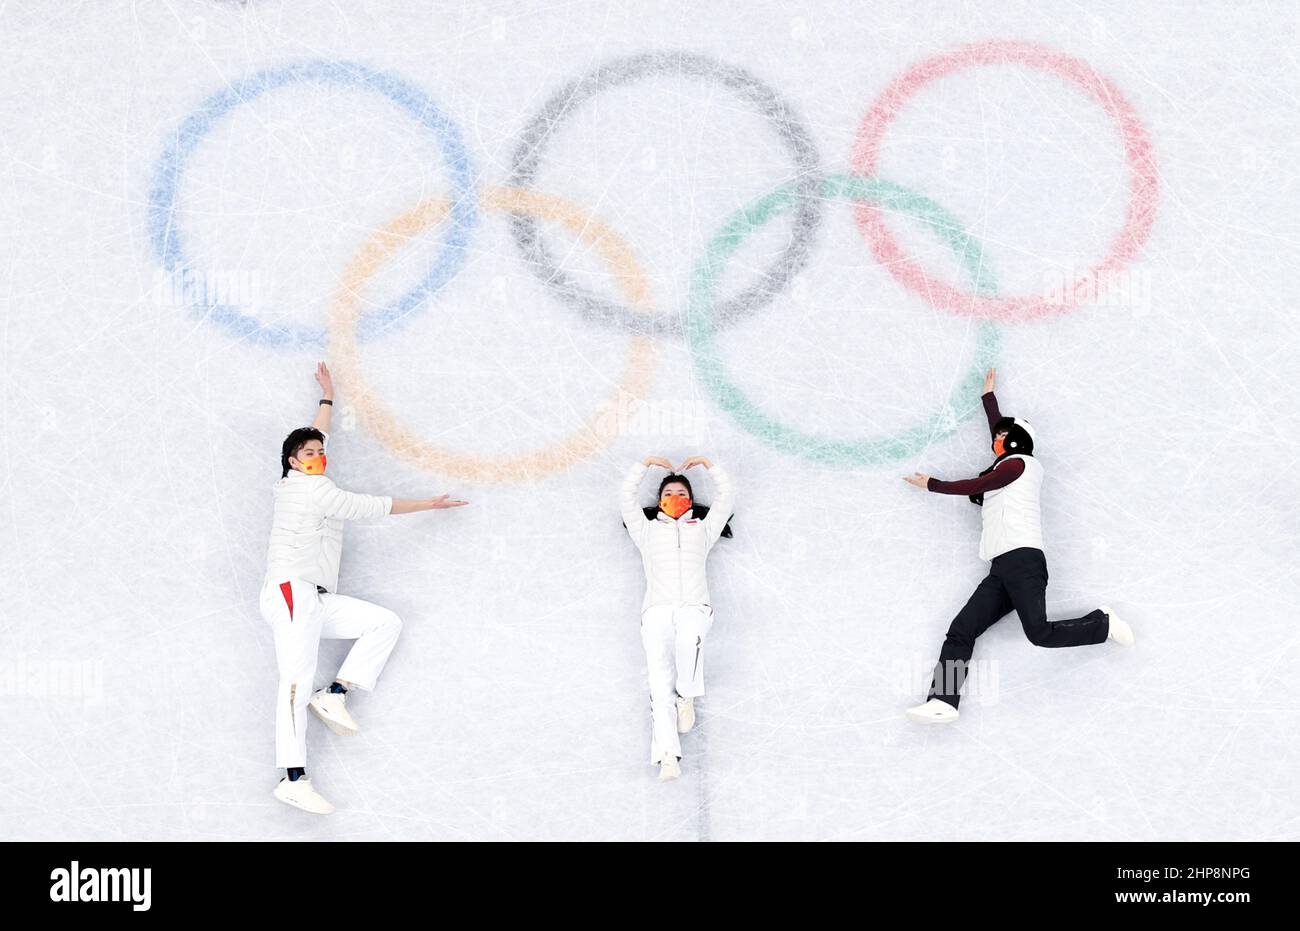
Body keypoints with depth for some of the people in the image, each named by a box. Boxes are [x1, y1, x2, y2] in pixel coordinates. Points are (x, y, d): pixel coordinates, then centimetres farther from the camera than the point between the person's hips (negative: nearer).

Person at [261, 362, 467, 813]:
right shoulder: (316, 490, -4)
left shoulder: (302, 483, 20)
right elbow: (377, 506, 0)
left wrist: (328, 396, 49)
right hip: (291, 589, -10)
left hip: (318, 601, 10)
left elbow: (316, 434, 38)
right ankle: (294, 777, -32)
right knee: (297, 679, -21)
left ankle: (335, 693, -9)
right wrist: (429, 504, 10)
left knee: (387, 622, 4)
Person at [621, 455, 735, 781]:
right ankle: (667, 756, -28)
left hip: (694, 607, 0)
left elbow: (726, 497, 24)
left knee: (690, 639, -38)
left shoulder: (703, 528, 27)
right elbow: (626, 498, 22)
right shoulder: (648, 529, 27)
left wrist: (708, 463, 27)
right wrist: (646, 464, 27)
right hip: (657, 610, 0)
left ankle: (687, 697, -12)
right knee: (660, 679, -20)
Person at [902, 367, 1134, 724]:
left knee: (1040, 633, -22)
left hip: (1022, 559, -9)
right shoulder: (1007, 466, 27)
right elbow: (998, 430, 41)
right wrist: (989, 395, 54)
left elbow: (974, 486, 3)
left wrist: (932, 485, 14)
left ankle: (1102, 624, 1)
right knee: (960, 632, -7)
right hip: (1001, 570, 9)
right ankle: (942, 702, -19)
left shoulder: (1019, 463, 5)